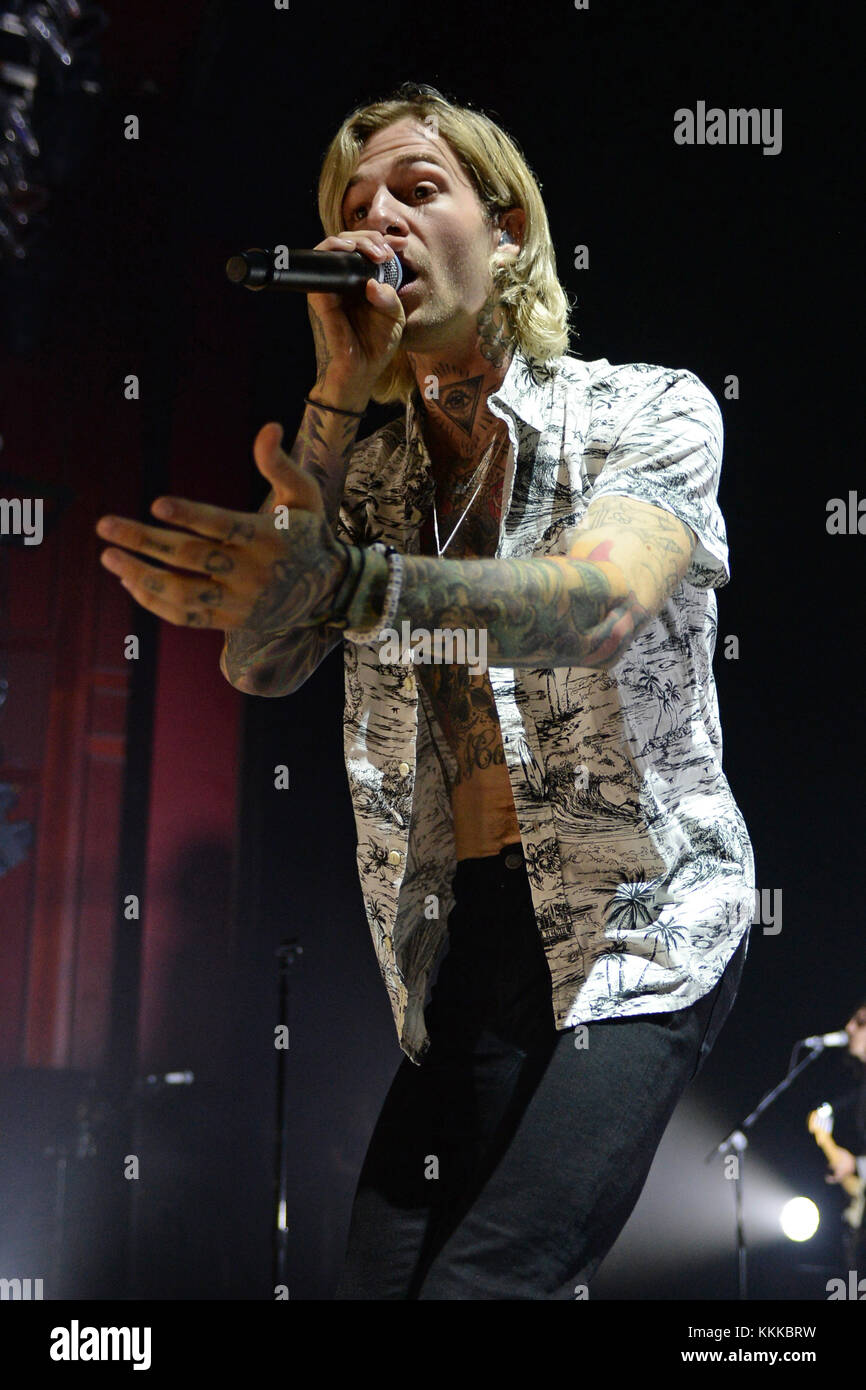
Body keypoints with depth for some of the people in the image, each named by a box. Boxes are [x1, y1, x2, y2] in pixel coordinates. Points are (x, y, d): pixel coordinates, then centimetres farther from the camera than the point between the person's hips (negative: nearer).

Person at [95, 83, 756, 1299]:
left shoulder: (649, 411, -3)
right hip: (464, 939, 4)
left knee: (483, 1282, -17)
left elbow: (600, 604, -24)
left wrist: (352, 583, -41)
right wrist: (338, 393, -10)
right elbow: (262, 663, -7)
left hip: (640, 924, -4)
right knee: (379, 1276, 1)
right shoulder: (367, 467, 8)